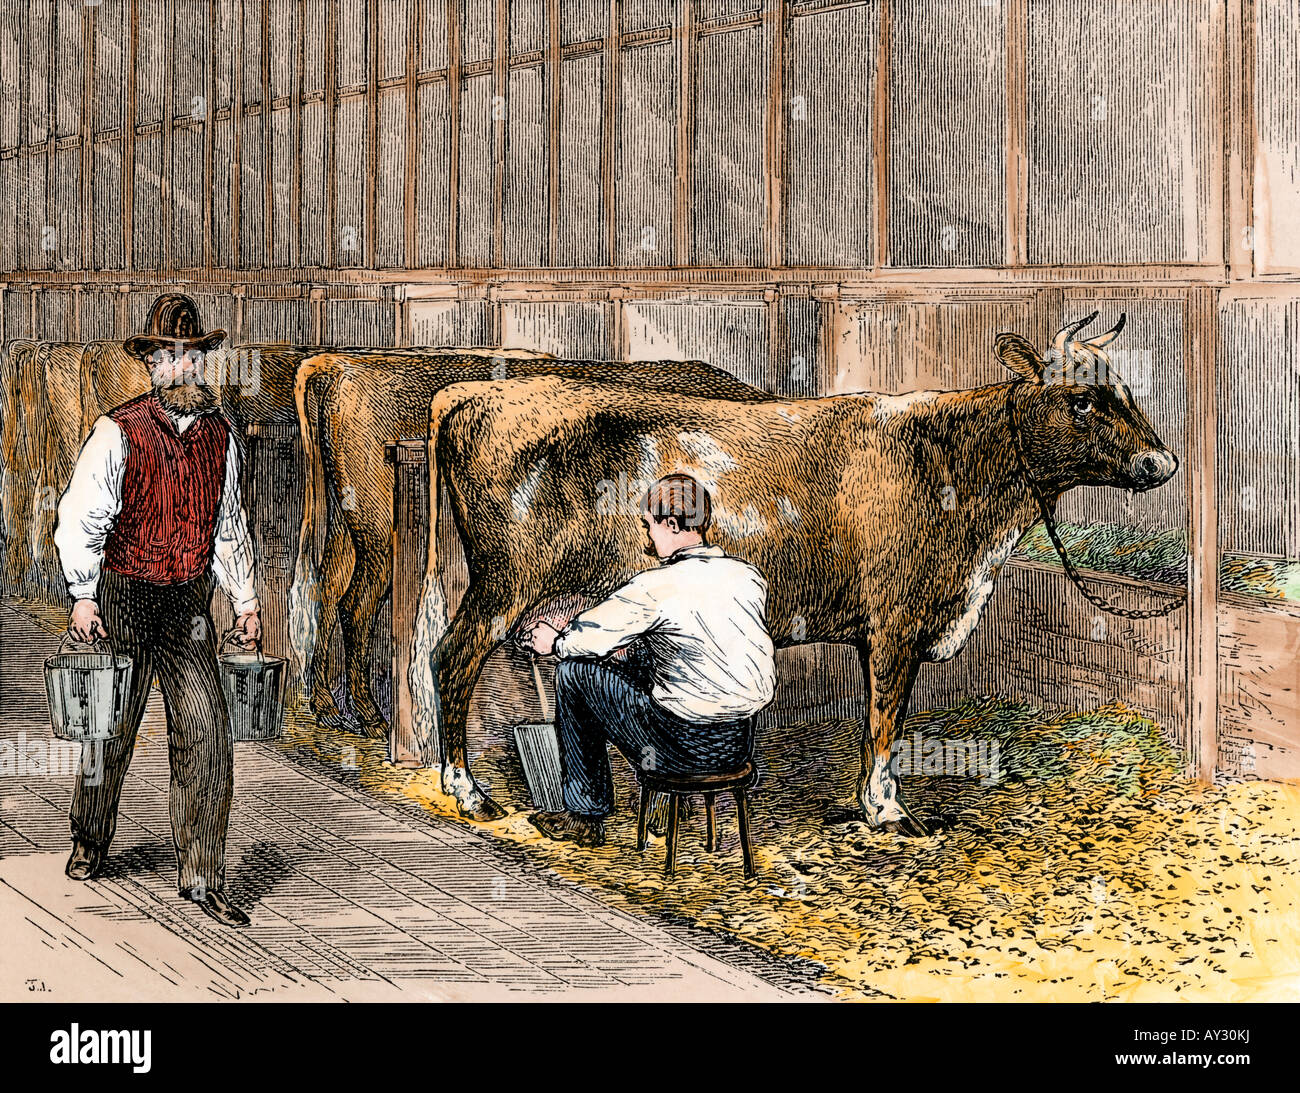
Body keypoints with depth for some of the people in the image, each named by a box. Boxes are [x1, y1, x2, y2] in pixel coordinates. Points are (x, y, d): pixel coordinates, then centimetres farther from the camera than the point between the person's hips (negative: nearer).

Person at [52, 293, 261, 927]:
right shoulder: (118, 433, -10)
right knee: (112, 728, 11)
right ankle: (90, 840, 36)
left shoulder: (218, 435, 6)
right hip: (123, 598, -3)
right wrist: (83, 596, -18)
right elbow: (81, 516, -10)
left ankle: (201, 876, -2)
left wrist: (245, 599, 13)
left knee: (206, 731, -8)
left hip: (189, 606, 3)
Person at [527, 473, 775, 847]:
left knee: (573, 672, 9)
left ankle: (586, 816, 19)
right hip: (741, 743, 7)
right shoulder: (749, 576, 4)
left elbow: (592, 636, -3)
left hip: (683, 746, -7)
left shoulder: (657, 588, -15)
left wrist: (554, 642, 20)